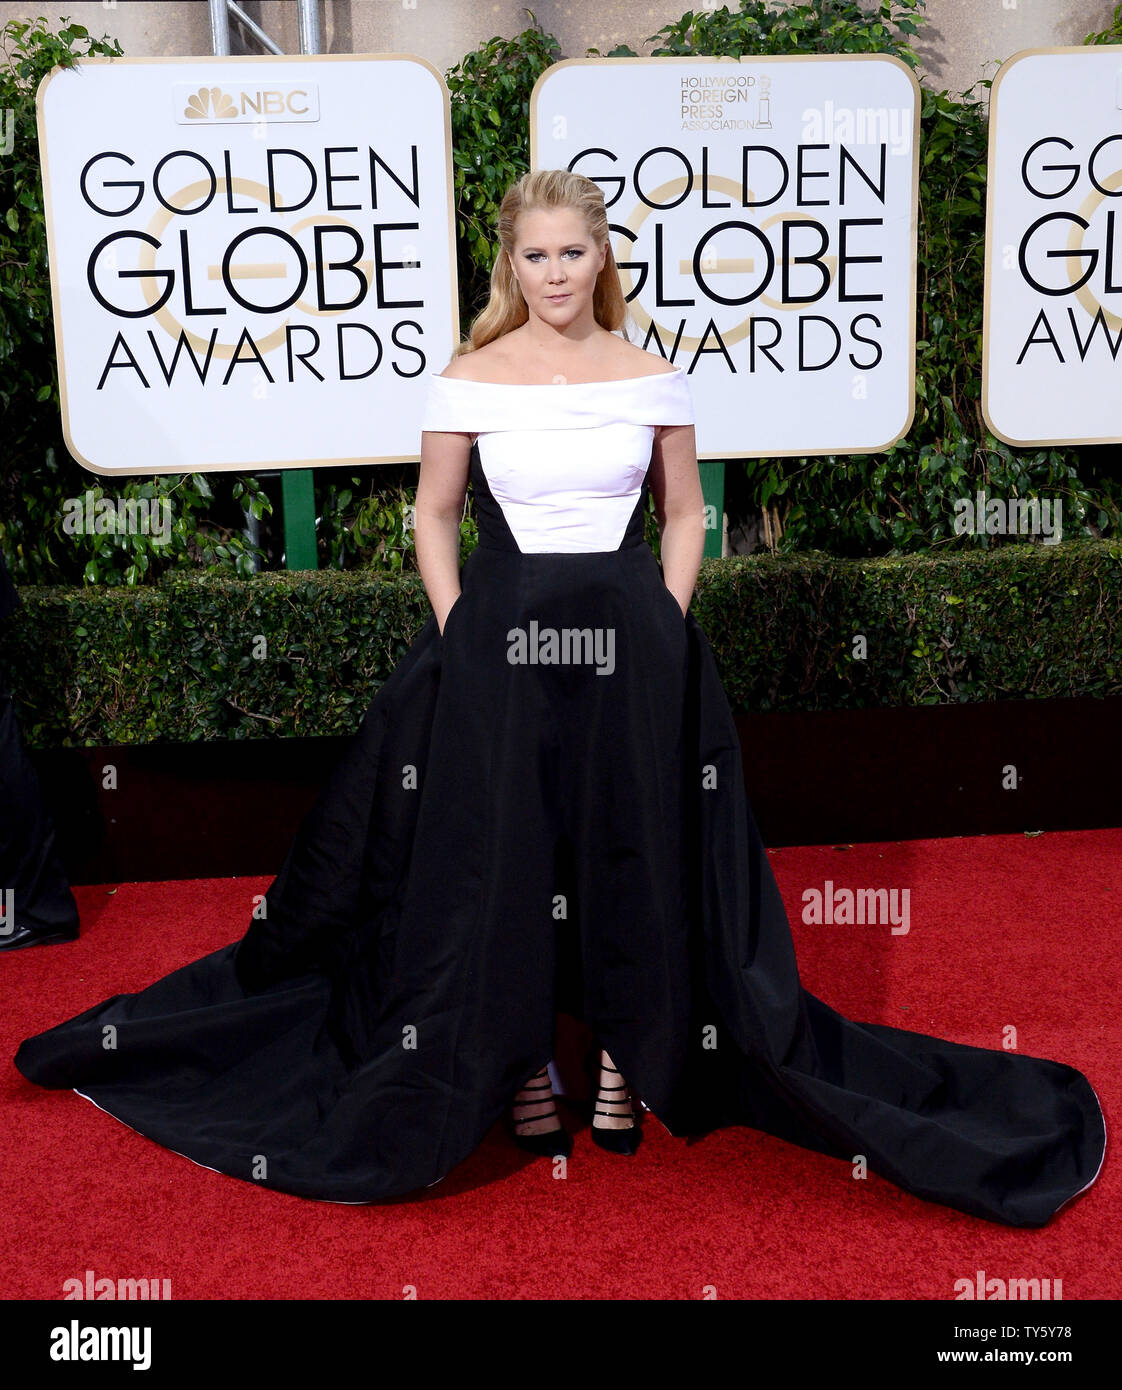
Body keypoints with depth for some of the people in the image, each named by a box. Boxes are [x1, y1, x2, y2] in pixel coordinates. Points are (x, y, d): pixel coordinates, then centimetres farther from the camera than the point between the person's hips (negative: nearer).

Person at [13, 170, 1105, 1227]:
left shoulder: (651, 377, 4)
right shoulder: (470, 379, 1)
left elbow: (683, 514, 11)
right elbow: (435, 518, 7)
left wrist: (662, 629, 1)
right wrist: (461, 636, -2)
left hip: (631, 643, 1)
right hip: (500, 640, -1)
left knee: (632, 852, 7)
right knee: (502, 855, 5)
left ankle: (626, 1058, 26)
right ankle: (519, 1062, 23)